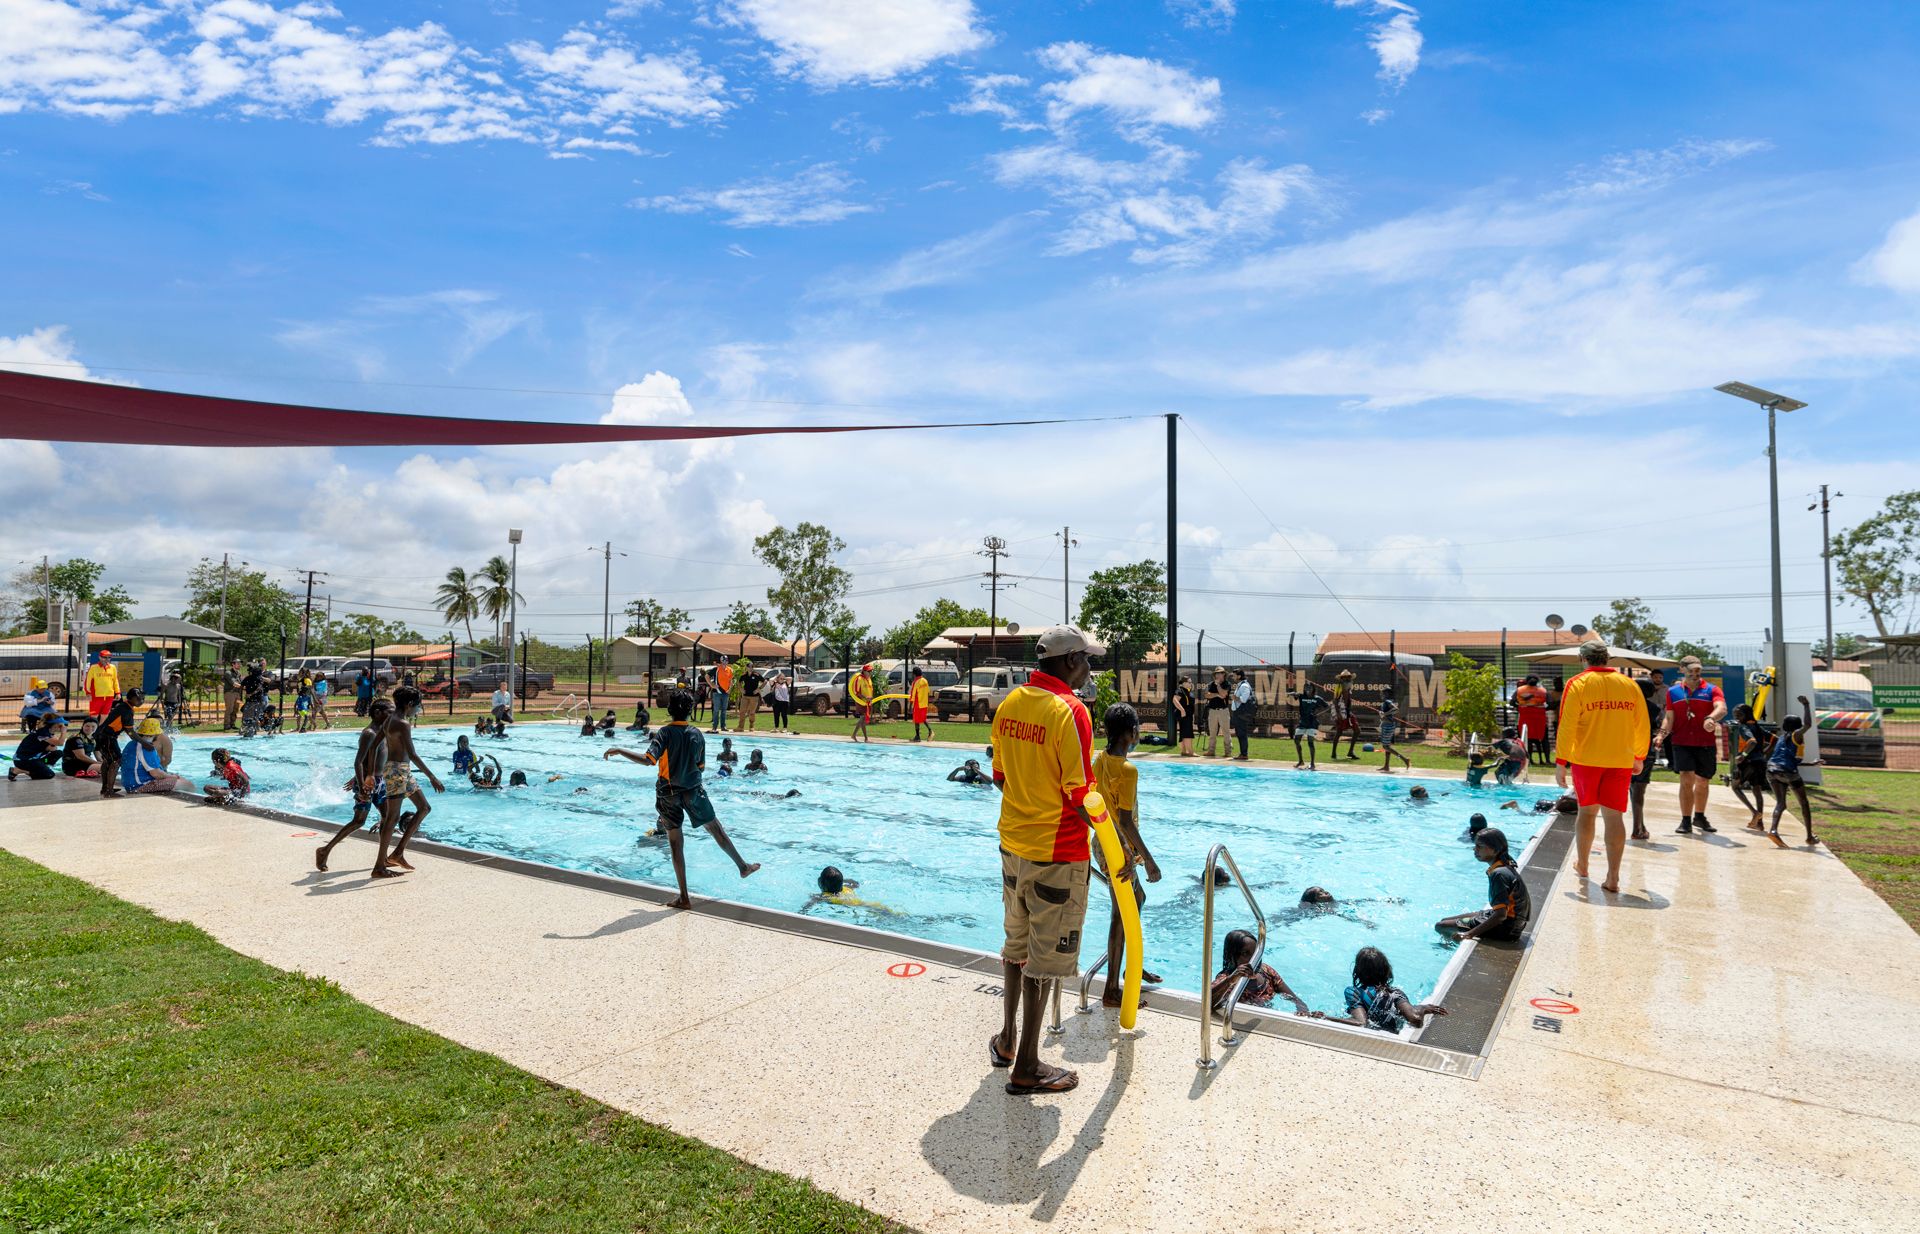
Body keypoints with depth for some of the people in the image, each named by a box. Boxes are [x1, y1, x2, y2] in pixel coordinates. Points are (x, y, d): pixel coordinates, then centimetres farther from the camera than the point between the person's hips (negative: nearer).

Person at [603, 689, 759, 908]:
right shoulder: (696, 734, -1)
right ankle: (743, 866, 34)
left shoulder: (665, 732, -13)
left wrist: (619, 751, -21)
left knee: (676, 844, 5)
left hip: (668, 793, -2)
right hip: (693, 790, 2)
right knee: (716, 829, 19)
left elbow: (648, 759, -27)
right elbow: (701, 767, 6)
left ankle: (684, 897, 7)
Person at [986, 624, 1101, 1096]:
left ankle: (1008, 1038, 38)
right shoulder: (1070, 710, -20)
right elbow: (1079, 795, -20)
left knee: (1017, 944, 23)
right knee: (1045, 957, 6)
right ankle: (1027, 1068, 17)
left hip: (1013, 843, 7)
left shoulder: (1010, 703, 3)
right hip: (1057, 853, -7)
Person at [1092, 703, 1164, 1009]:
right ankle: (1112, 991, 10)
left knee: (1137, 899, 25)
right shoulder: (1127, 771, -24)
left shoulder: (1098, 760, 2)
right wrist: (1149, 860, -20)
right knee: (1122, 914, 1)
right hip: (1119, 850, -9)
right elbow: (1126, 822, -26)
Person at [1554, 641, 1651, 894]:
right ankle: (1613, 877, 0)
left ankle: (1582, 865, 26)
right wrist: (1639, 757, 23)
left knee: (1587, 811, 14)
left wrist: (1561, 762, -5)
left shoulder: (1578, 684, -5)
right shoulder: (1629, 685, 5)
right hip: (1620, 761, 2)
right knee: (1614, 816, 2)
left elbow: (1567, 727, -9)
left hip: (1586, 759, -2)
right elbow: (1642, 726, 11)